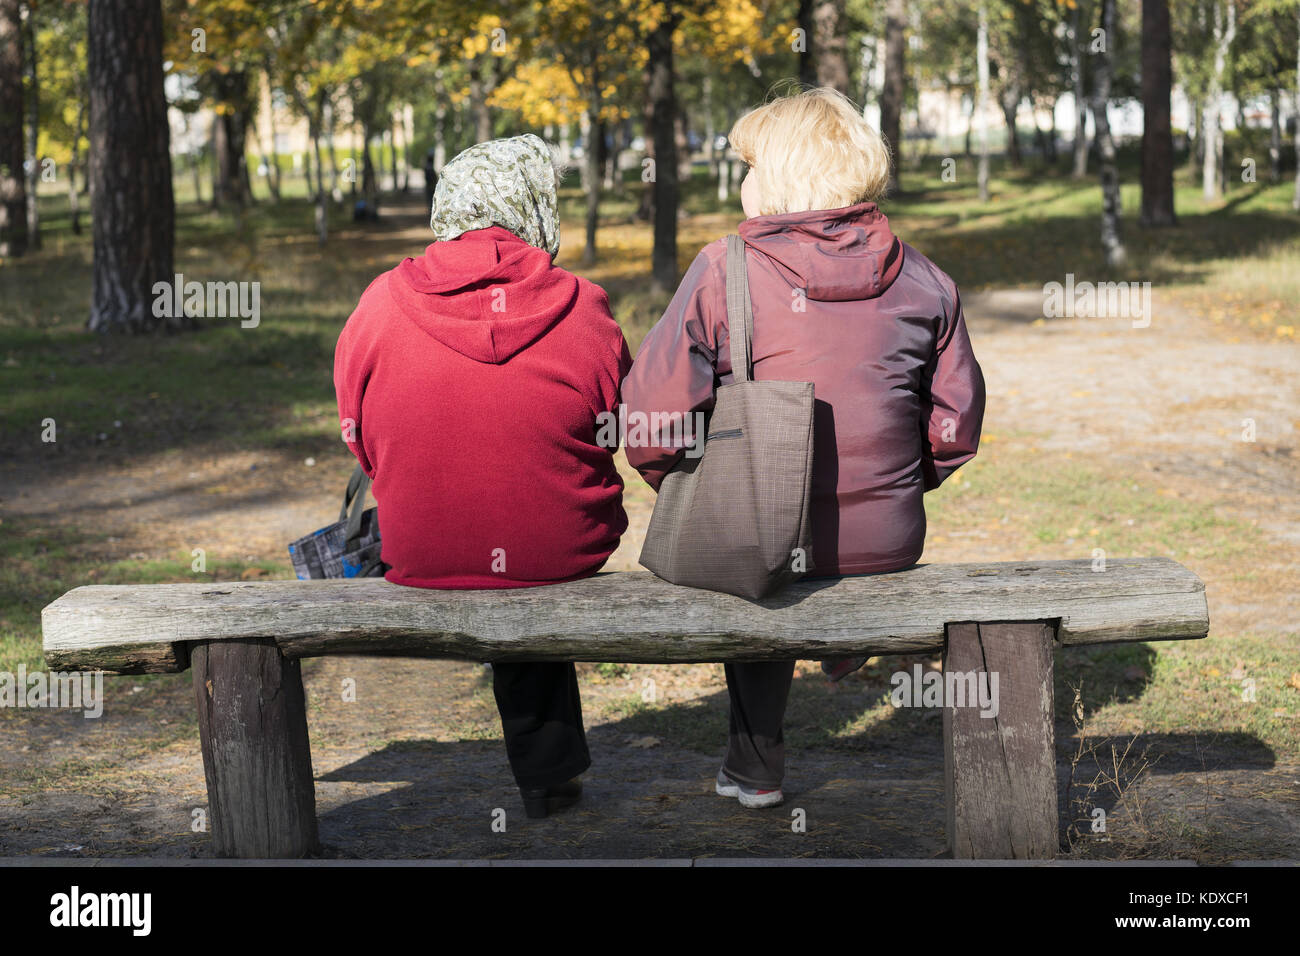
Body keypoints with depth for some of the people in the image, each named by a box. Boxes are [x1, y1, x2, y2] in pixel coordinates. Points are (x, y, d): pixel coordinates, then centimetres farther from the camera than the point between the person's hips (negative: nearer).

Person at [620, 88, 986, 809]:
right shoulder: (922, 279, 0)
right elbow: (955, 430, 4)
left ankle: (756, 764, 40)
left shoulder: (723, 272, -11)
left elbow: (651, 420, -14)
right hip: (889, 542, 2)